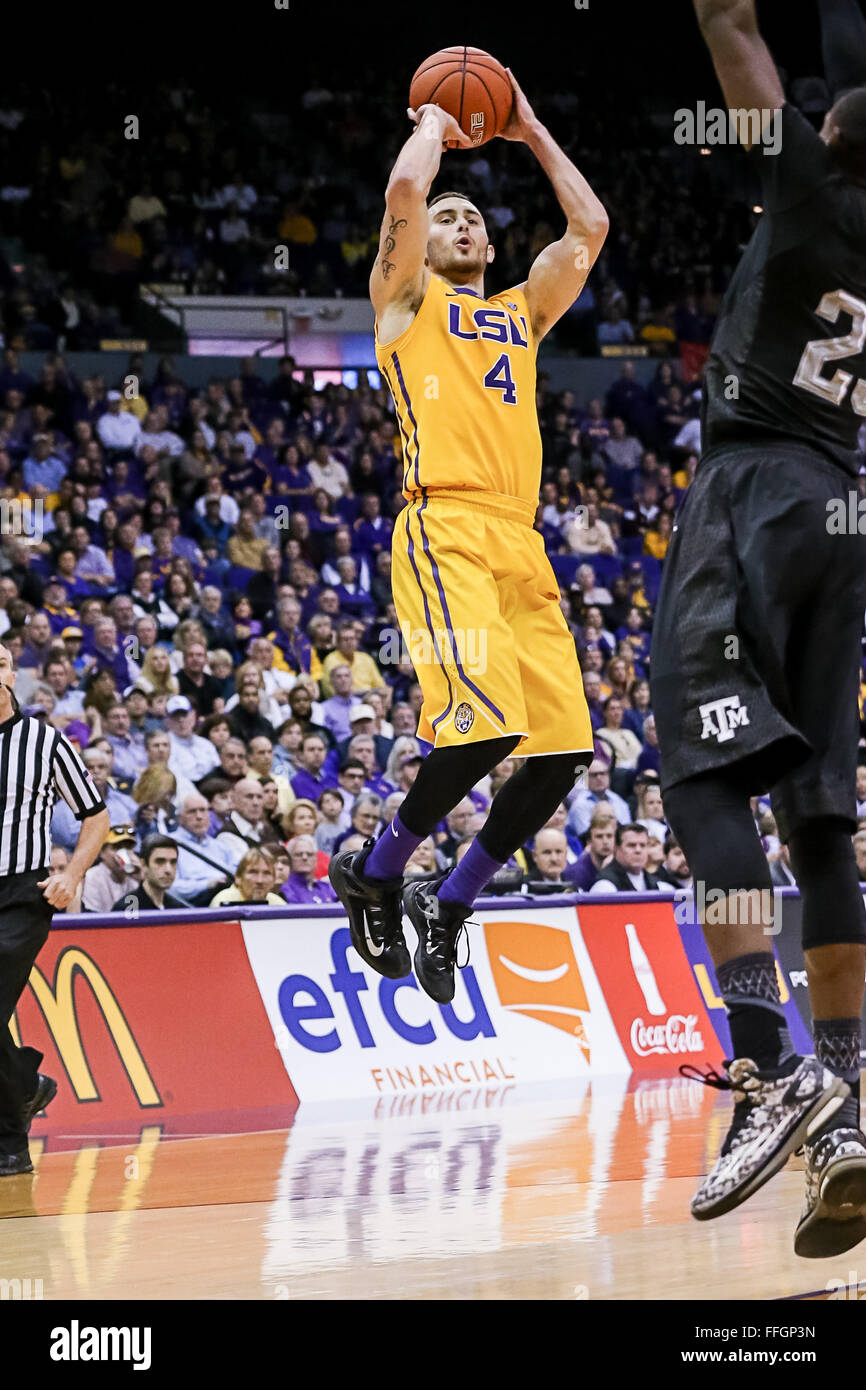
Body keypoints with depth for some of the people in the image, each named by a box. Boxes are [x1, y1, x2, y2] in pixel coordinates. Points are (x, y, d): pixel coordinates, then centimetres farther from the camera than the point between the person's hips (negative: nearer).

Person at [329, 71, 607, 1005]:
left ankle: (447, 906, 12)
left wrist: (531, 132, 29)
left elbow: (590, 226, 24)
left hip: (521, 543, 6)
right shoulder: (407, 300, 13)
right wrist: (435, 122, 15)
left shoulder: (524, 311, 28)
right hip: (446, 532, -6)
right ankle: (374, 874, -3)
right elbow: (404, 193, -3)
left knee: (565, 747, -4)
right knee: (489, 724, -24)